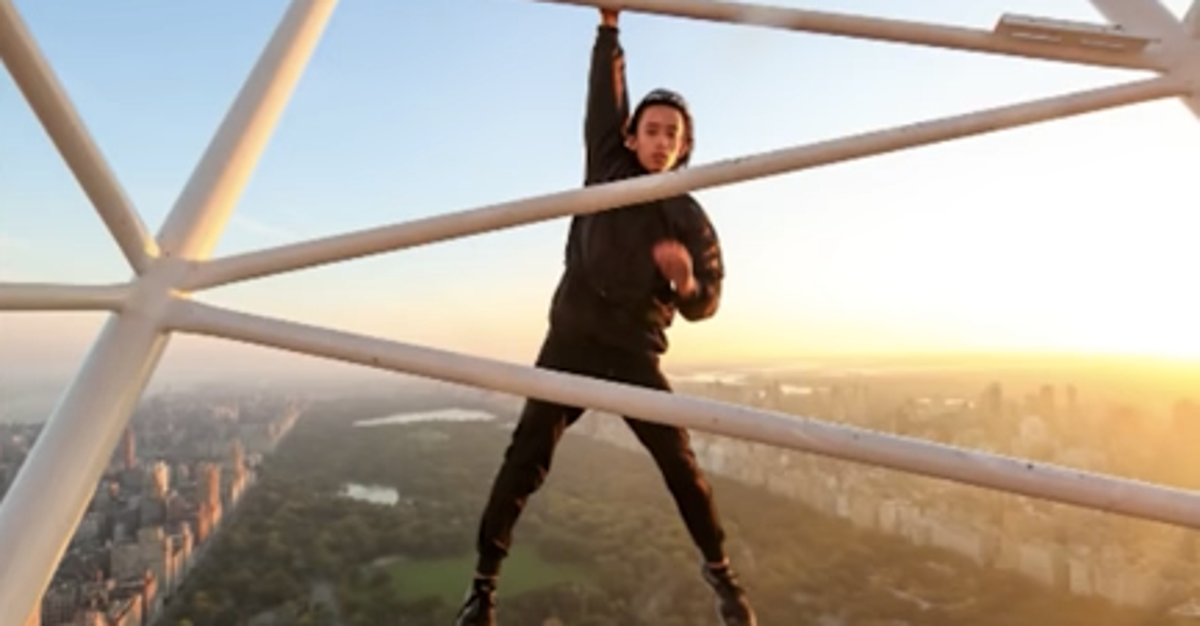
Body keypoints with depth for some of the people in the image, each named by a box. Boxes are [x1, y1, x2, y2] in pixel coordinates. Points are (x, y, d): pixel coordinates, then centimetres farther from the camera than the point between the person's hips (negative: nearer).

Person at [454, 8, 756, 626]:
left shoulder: (690, 220, 2)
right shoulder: (606, 170, 5)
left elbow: (704, 306, 2)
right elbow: (604, 95, 6)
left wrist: (686, 281, -19)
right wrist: (609, 27, 3)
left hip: (635, 355, 0)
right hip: (571, 343, 0)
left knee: (680, 463, 2)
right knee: (525, 460, -4)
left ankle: (719, 570, 24)